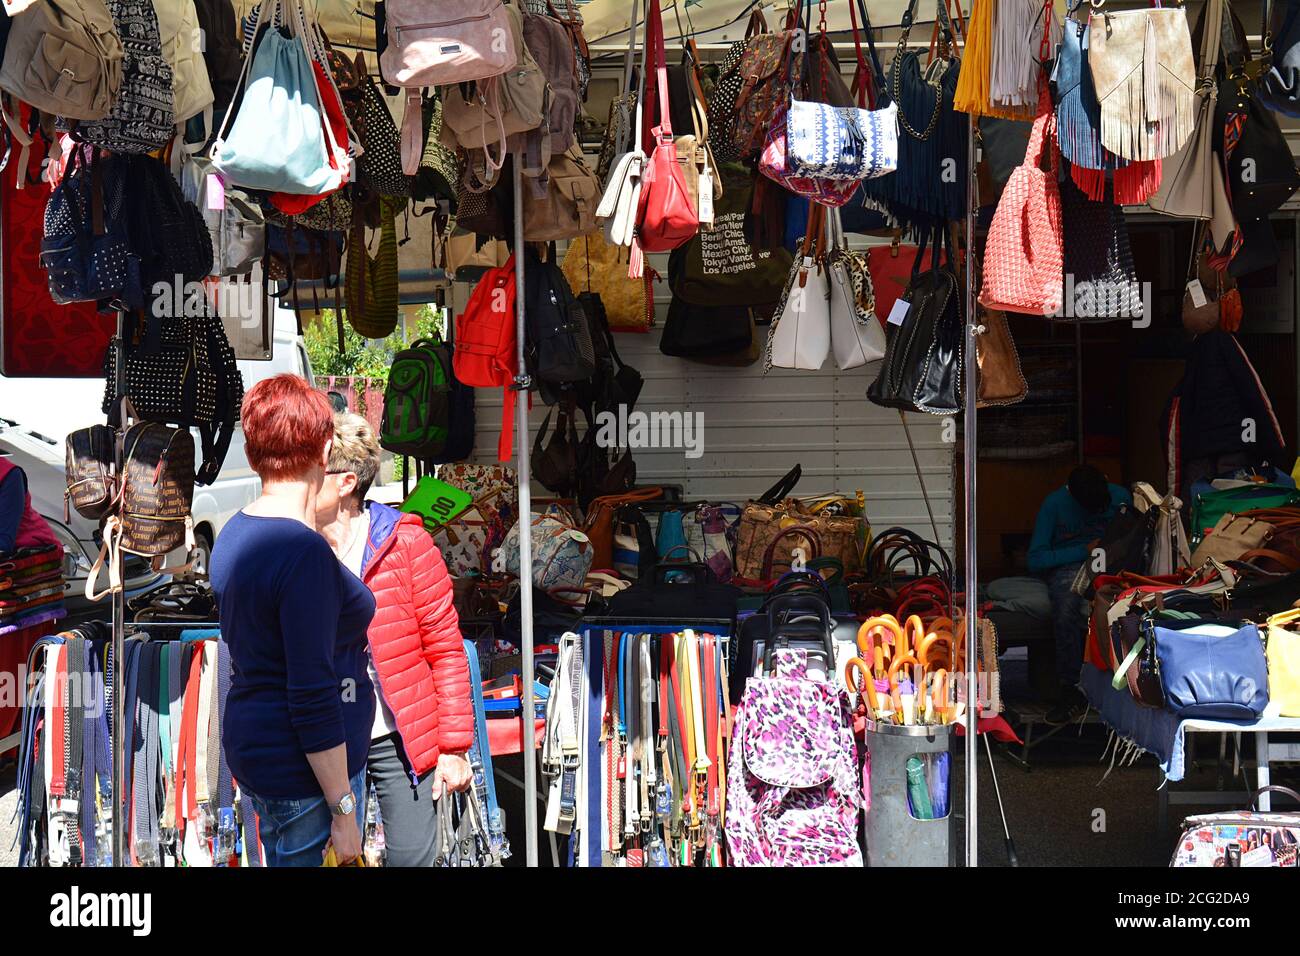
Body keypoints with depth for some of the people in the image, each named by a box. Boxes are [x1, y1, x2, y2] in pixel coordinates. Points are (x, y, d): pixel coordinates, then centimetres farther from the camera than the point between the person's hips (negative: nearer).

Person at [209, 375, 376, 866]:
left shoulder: (234, 533, 6)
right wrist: (343, 809, -19)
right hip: (305, 770, -9)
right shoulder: (304, 552, -22)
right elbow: (313, 696, -23)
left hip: (251, 747, 9)